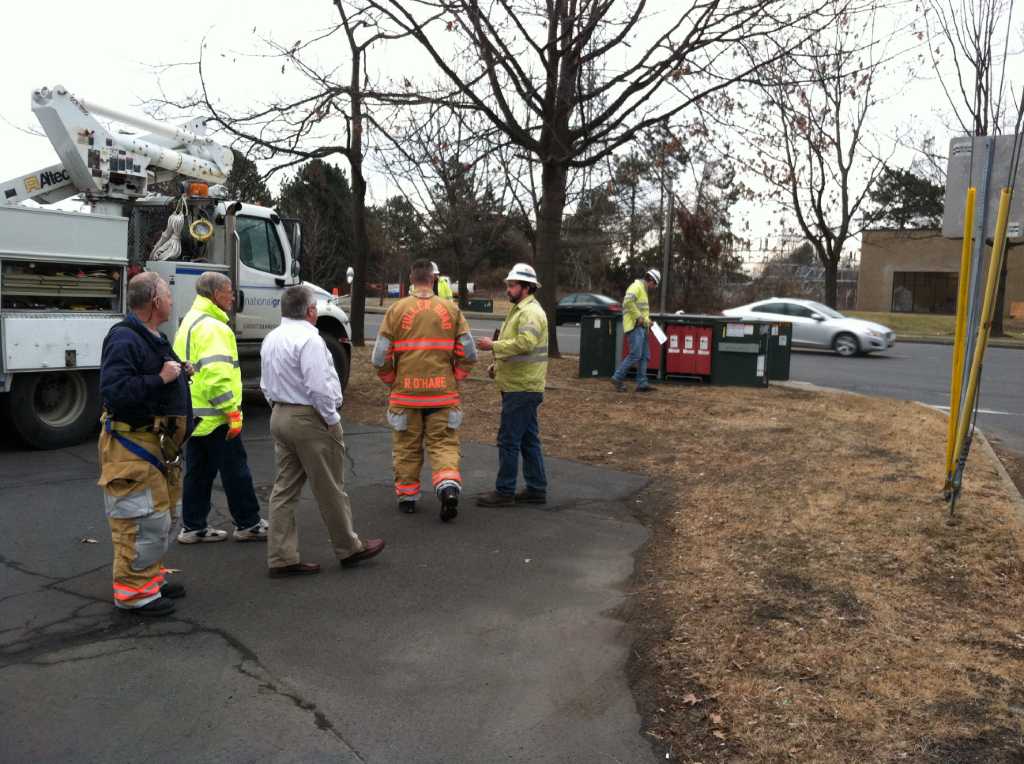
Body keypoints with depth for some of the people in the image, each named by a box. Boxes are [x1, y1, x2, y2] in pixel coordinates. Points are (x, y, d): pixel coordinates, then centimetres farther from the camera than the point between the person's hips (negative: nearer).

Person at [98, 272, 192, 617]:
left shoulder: (153, 338, 14)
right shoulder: (124, 339, -19)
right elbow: (113, 391, -29)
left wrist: (179, 374, 11)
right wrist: (160, 379, -26)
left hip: (157, 441, 11)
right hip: (132, 445, -11)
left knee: (165, 513, 18)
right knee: (145, 518, -7)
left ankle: (150, 577, 31)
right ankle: (133, 592, 5)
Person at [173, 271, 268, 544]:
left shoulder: (189, 322, 16)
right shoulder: (213, 327, -17)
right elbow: (216, 374, -26)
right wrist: (232, 411, -21)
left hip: (192, 414, 10)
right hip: (214, 416, -10)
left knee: (198, 471, 14)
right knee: (235, 470, 2)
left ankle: (193, 527, 21)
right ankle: (248, 524, 12)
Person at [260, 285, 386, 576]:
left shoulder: (271, 339, 11)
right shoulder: (308, 339, -18)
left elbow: (267, 384, 16)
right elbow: (318, 386, -23)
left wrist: (281, 407, 18)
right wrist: (332, 419, -13)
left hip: (280, 415, 9)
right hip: (309, 419, -9)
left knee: (285, 488, 11)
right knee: (330, 489, 4)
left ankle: (281, 557, 13)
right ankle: (349, 549, 19)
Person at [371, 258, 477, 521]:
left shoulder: (397, 310, -3)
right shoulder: (451, 309, 0)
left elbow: (380, 357, -5)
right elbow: (469, 353, -3)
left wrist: (391, 381, 11)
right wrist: (455, 378, 11)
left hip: (405, 392, 0)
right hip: (443, 392, 0)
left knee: (406, 446, 14)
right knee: (444, 443, 9)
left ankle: (407, 496, 24)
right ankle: (449, 486, -12)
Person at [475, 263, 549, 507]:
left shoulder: (531, 312, -14)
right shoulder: (519, 310, 20)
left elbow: (524, 343, -28)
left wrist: (493, 345, -19)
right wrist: (496, 366, 14)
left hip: (522, 388, -11)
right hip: (520, 386, 11)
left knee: (508, 440, -5)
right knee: (528, 440, 13)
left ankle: (504, 491, 2)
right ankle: (537, 489, 20)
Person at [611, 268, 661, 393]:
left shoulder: (643, 290, 24)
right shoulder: (636, 286, -9)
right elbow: (628, 302, -27)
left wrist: (647, 320, 14)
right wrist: (638, 317, -21)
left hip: (641, 327, 10)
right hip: (634, 326, -10)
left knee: (645, 356, 4)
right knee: (635, 355, -15)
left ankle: (642, 384, 4)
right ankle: (618, 378, -6)